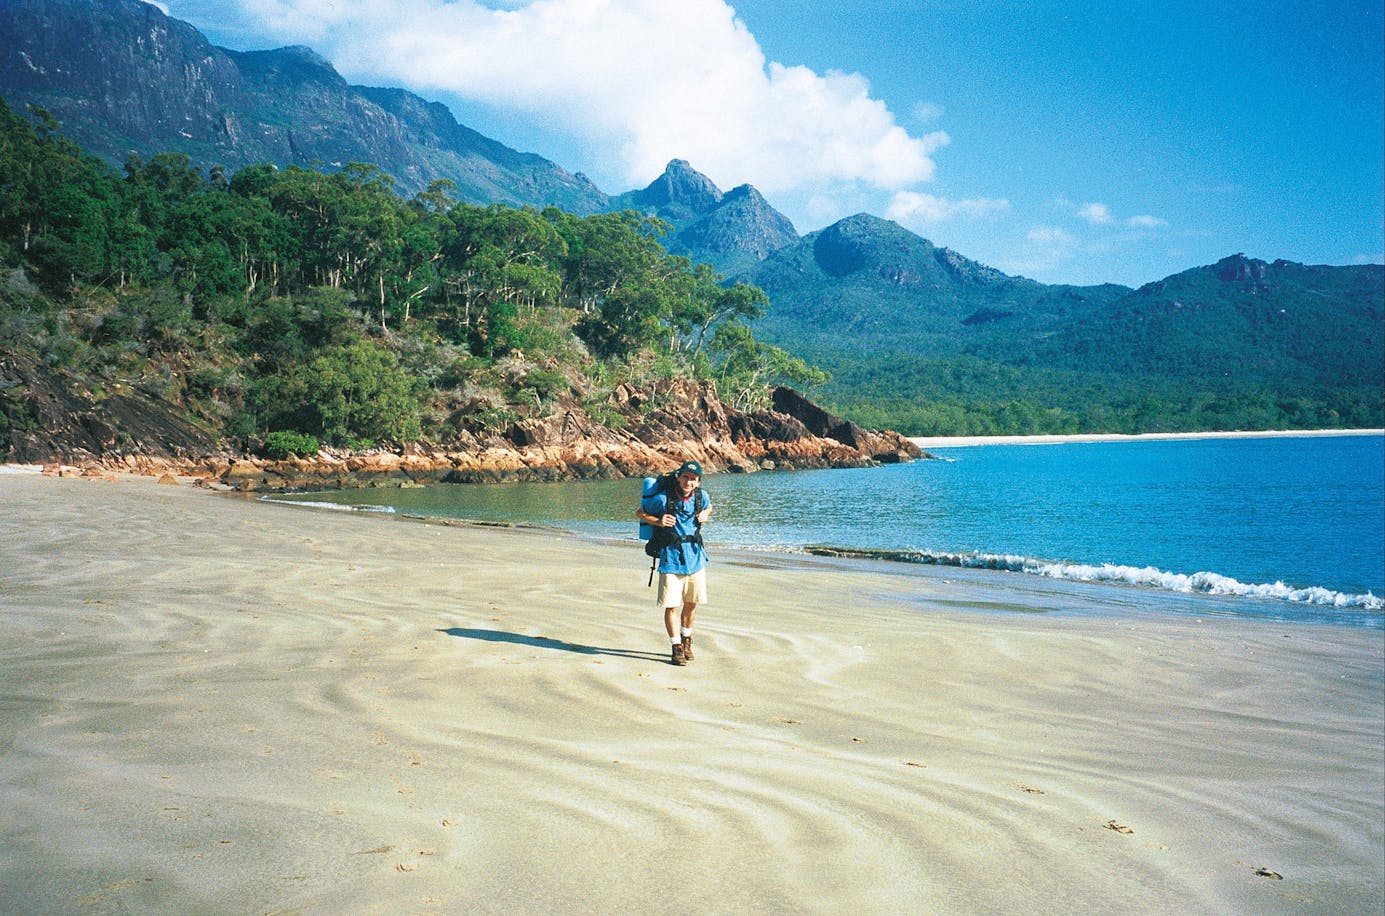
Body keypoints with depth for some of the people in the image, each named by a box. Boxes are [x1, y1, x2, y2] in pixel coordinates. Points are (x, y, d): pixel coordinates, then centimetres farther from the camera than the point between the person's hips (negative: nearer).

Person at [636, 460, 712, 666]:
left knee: (691, 602, 15)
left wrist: (704, 515, -2)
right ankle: (677, 647, 11)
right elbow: (639, 513, -2)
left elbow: (709, 508, 21)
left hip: (695, 555, 4)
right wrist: (658, 521, -18)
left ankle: (687, 640, 35)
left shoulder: (701, 496, -3)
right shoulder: (663, 498, -15)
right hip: (671, 557, -4)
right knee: (671, 605, -3)